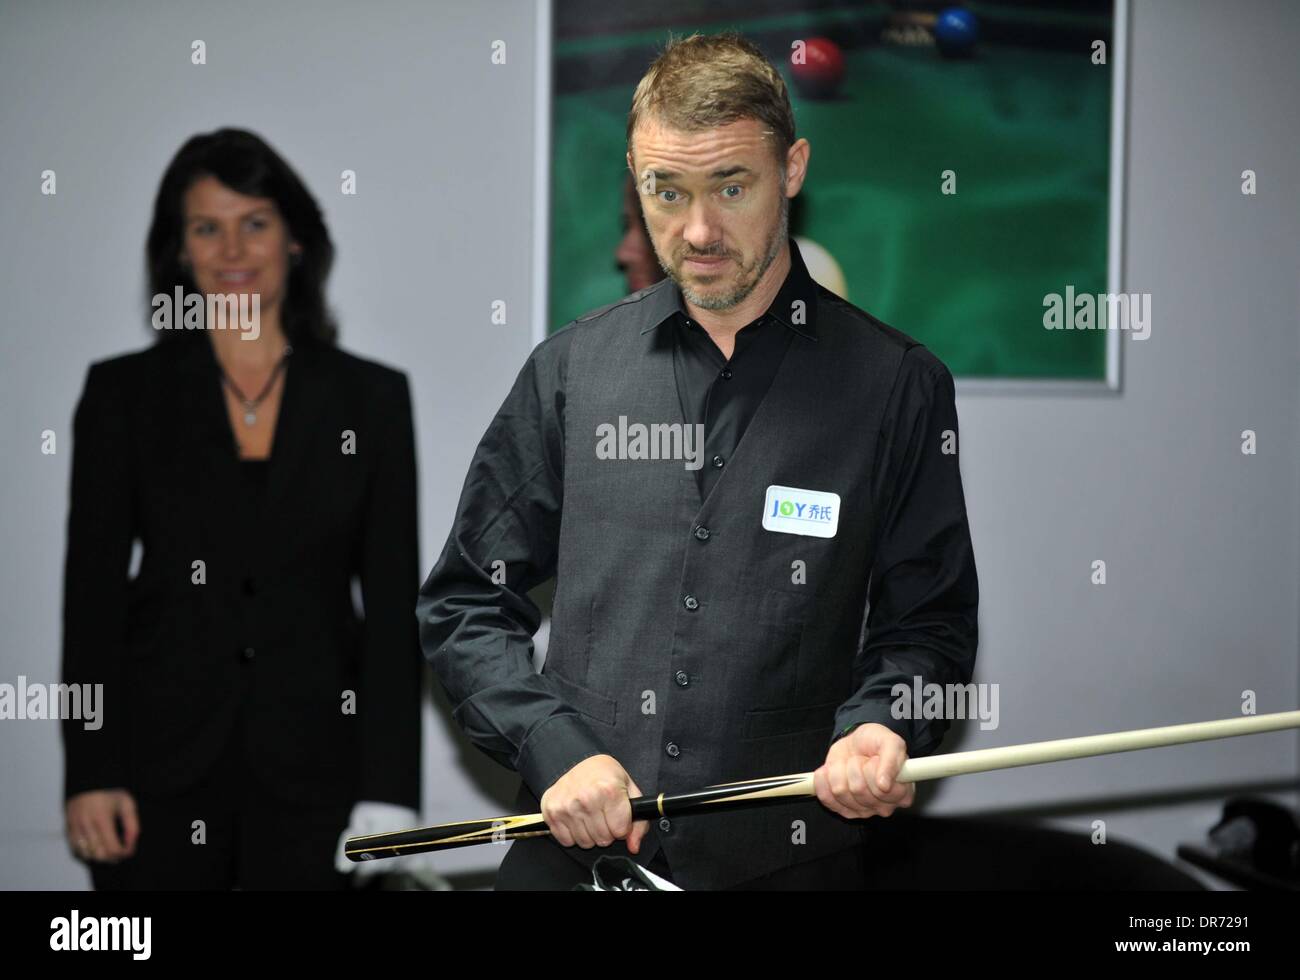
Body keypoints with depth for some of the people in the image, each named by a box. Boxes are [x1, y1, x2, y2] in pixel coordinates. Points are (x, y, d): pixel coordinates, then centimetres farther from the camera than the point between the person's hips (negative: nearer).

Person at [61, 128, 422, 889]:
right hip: (161, 769, 0)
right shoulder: (124, 392, 6)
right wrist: (90, 775, -4)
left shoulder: (372, 397, 5)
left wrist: (388, 796, -4)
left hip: (311, 770, 0)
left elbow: (393, 603, 2)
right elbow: (93, 592, 4)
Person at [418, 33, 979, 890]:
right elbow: (467, 603, 6)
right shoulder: (572, 368, 3)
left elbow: (927, 625, 3)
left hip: (787, 856, -1)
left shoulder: (897, 384, -3)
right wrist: (555, 749, -7)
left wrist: (878, 726, -17)